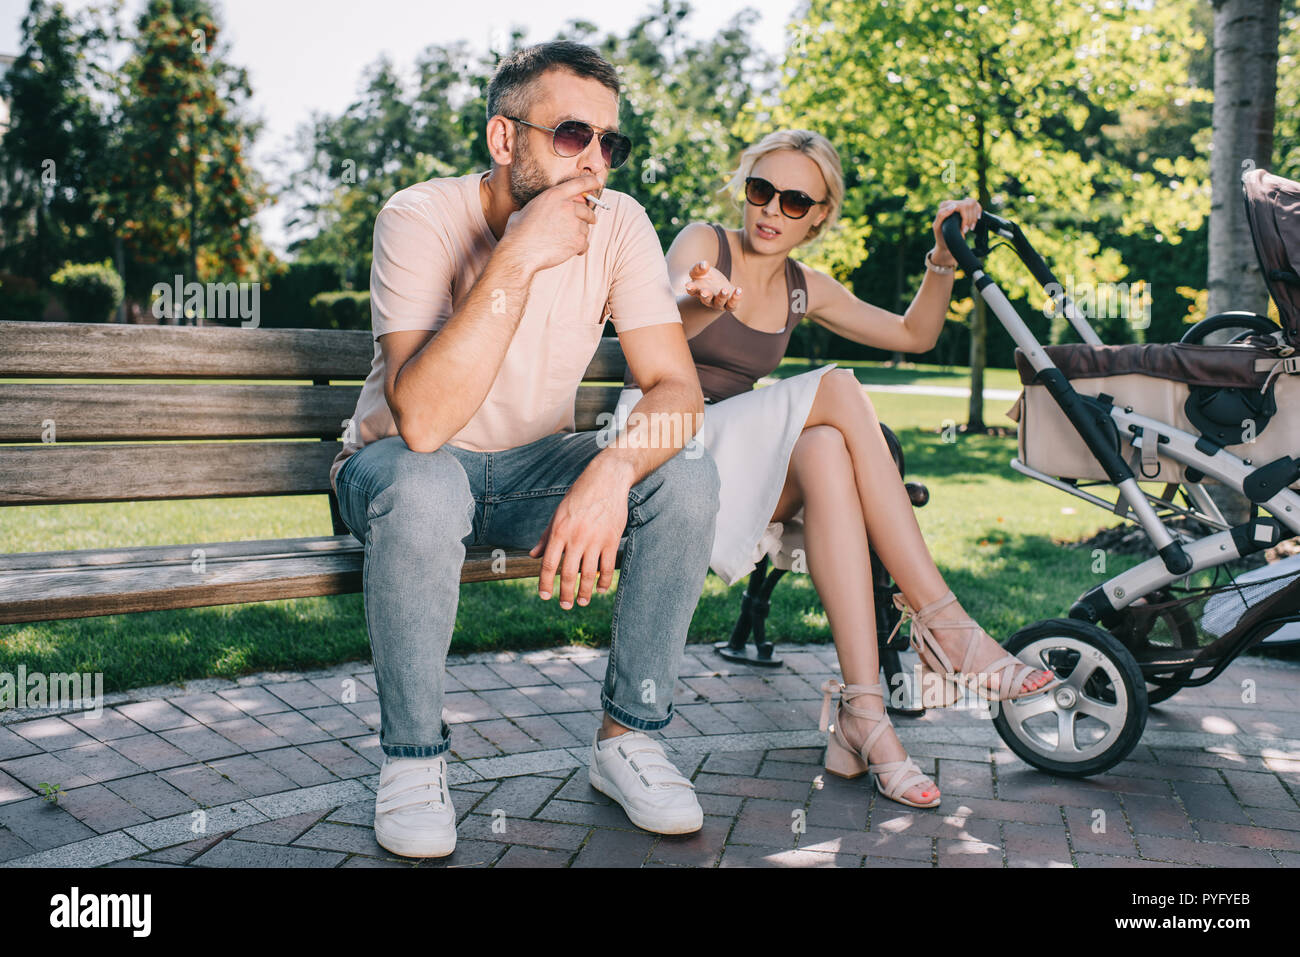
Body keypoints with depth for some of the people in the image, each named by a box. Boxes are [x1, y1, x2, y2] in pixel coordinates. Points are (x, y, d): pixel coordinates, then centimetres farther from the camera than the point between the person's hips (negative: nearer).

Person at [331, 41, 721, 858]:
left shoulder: (618, 222, -11)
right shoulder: (422, 217, -22)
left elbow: (677, 388, -16)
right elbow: (421, 421, -36)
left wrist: (614, 468, -37)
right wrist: (520, 256, -39)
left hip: (533, 467, 4)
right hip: (406, 463, -3)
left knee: (689, 478, -21)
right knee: (424, 488, -38)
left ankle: (628, 736, -6)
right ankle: (414, 758, -14)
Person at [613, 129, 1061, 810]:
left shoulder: (805, 289, 14)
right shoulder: (702, 243, -2)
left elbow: (913, 334, 21)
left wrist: (942, 260, 5)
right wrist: (699, 304, -47)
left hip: (737, 460, 5)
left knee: (824, 452, -33)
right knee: (837, 392, -27)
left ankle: (862, 715, -38)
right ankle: (941, 621, -27)